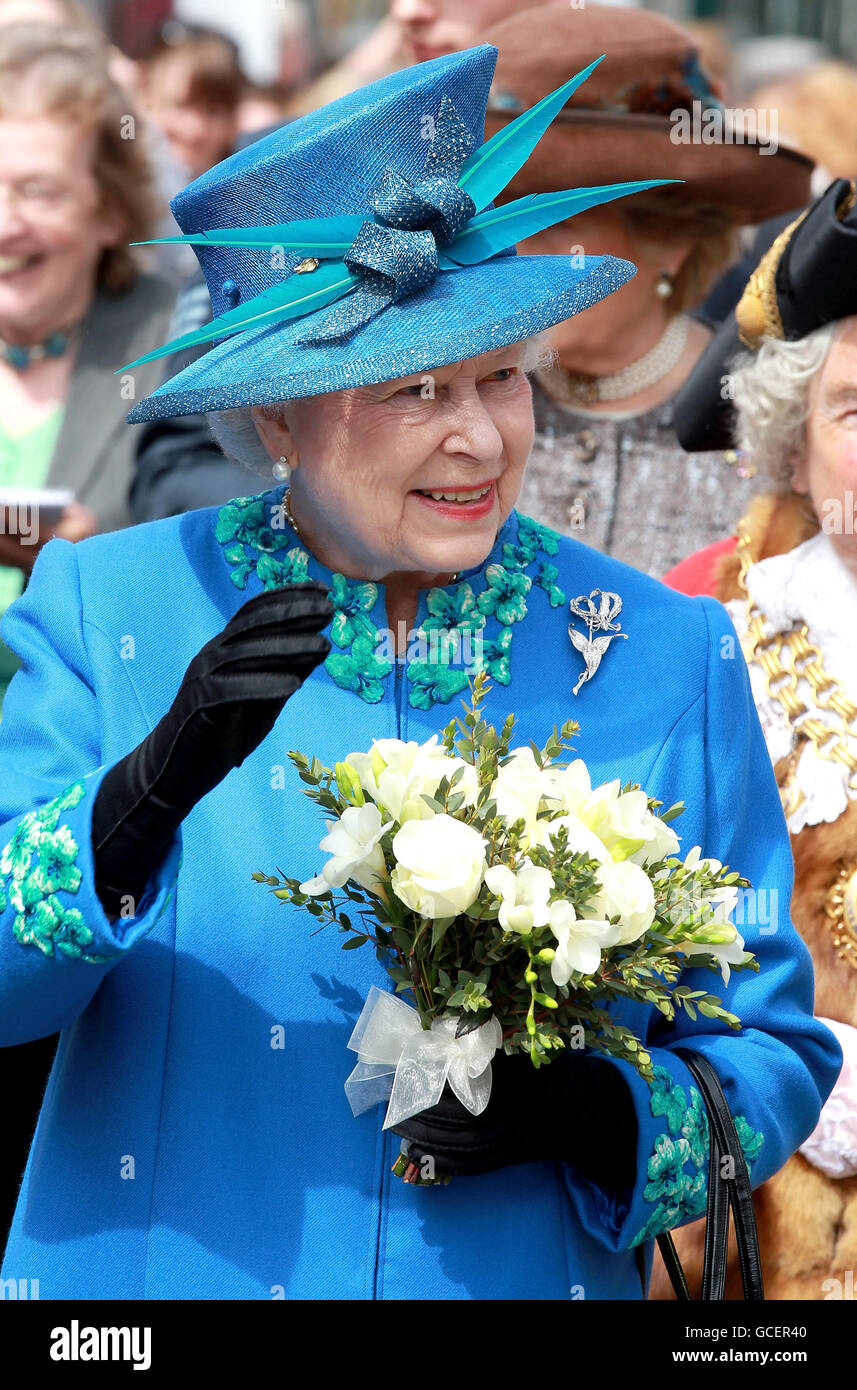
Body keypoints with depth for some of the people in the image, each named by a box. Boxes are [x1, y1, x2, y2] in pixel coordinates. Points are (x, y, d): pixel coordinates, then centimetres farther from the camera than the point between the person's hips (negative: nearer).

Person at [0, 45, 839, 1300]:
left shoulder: (668, 657, -3)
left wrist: (598, 1114, -17)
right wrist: (153, 786, -30)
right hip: (157, 1272, 0)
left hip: (520, 1278, 1)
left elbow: (773, 1052, 2)